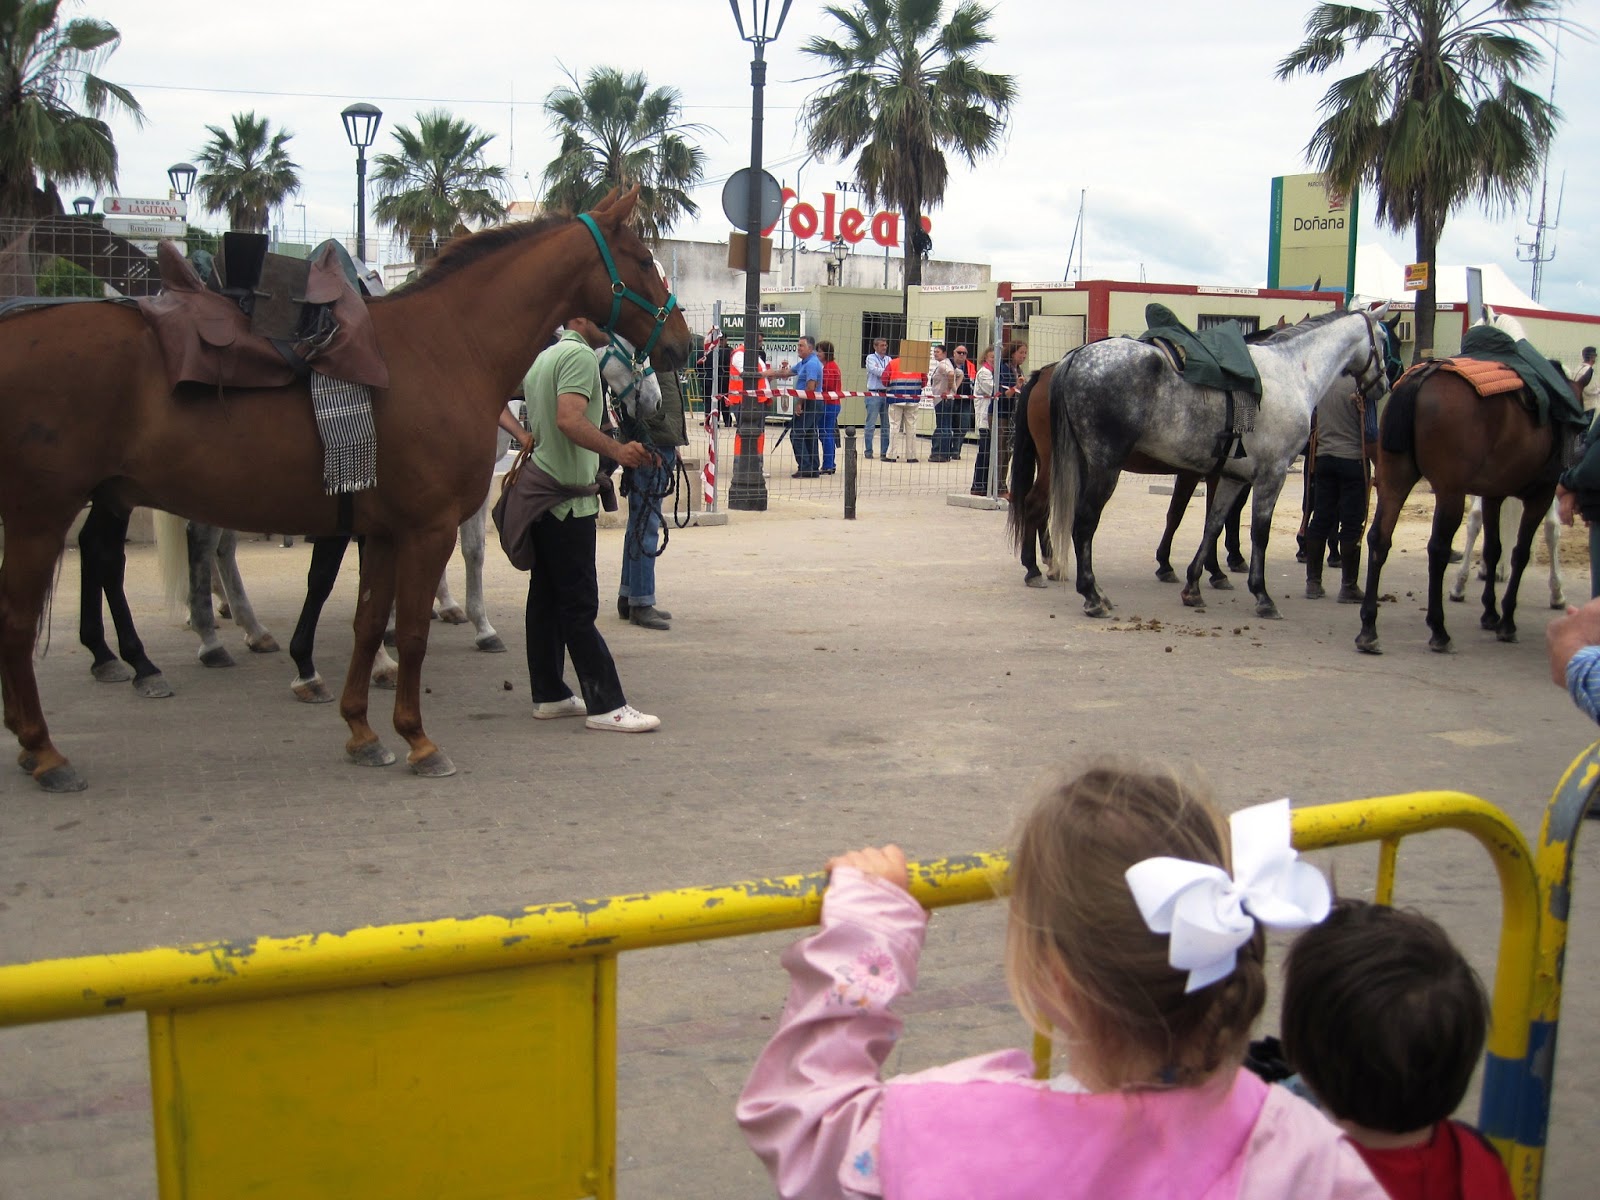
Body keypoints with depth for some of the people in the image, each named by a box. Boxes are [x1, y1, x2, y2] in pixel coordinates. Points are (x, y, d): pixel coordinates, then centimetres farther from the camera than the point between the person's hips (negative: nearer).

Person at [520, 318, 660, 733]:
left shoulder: (542, 357, 18)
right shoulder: (580, 356, -13)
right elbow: (569, 420, -28)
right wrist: (616, 450, -34)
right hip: (567, 497, -10)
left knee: (546, 596, 11)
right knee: (580, 604, -9)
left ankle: (549, 694, 17)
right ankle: (606, 704, -7)